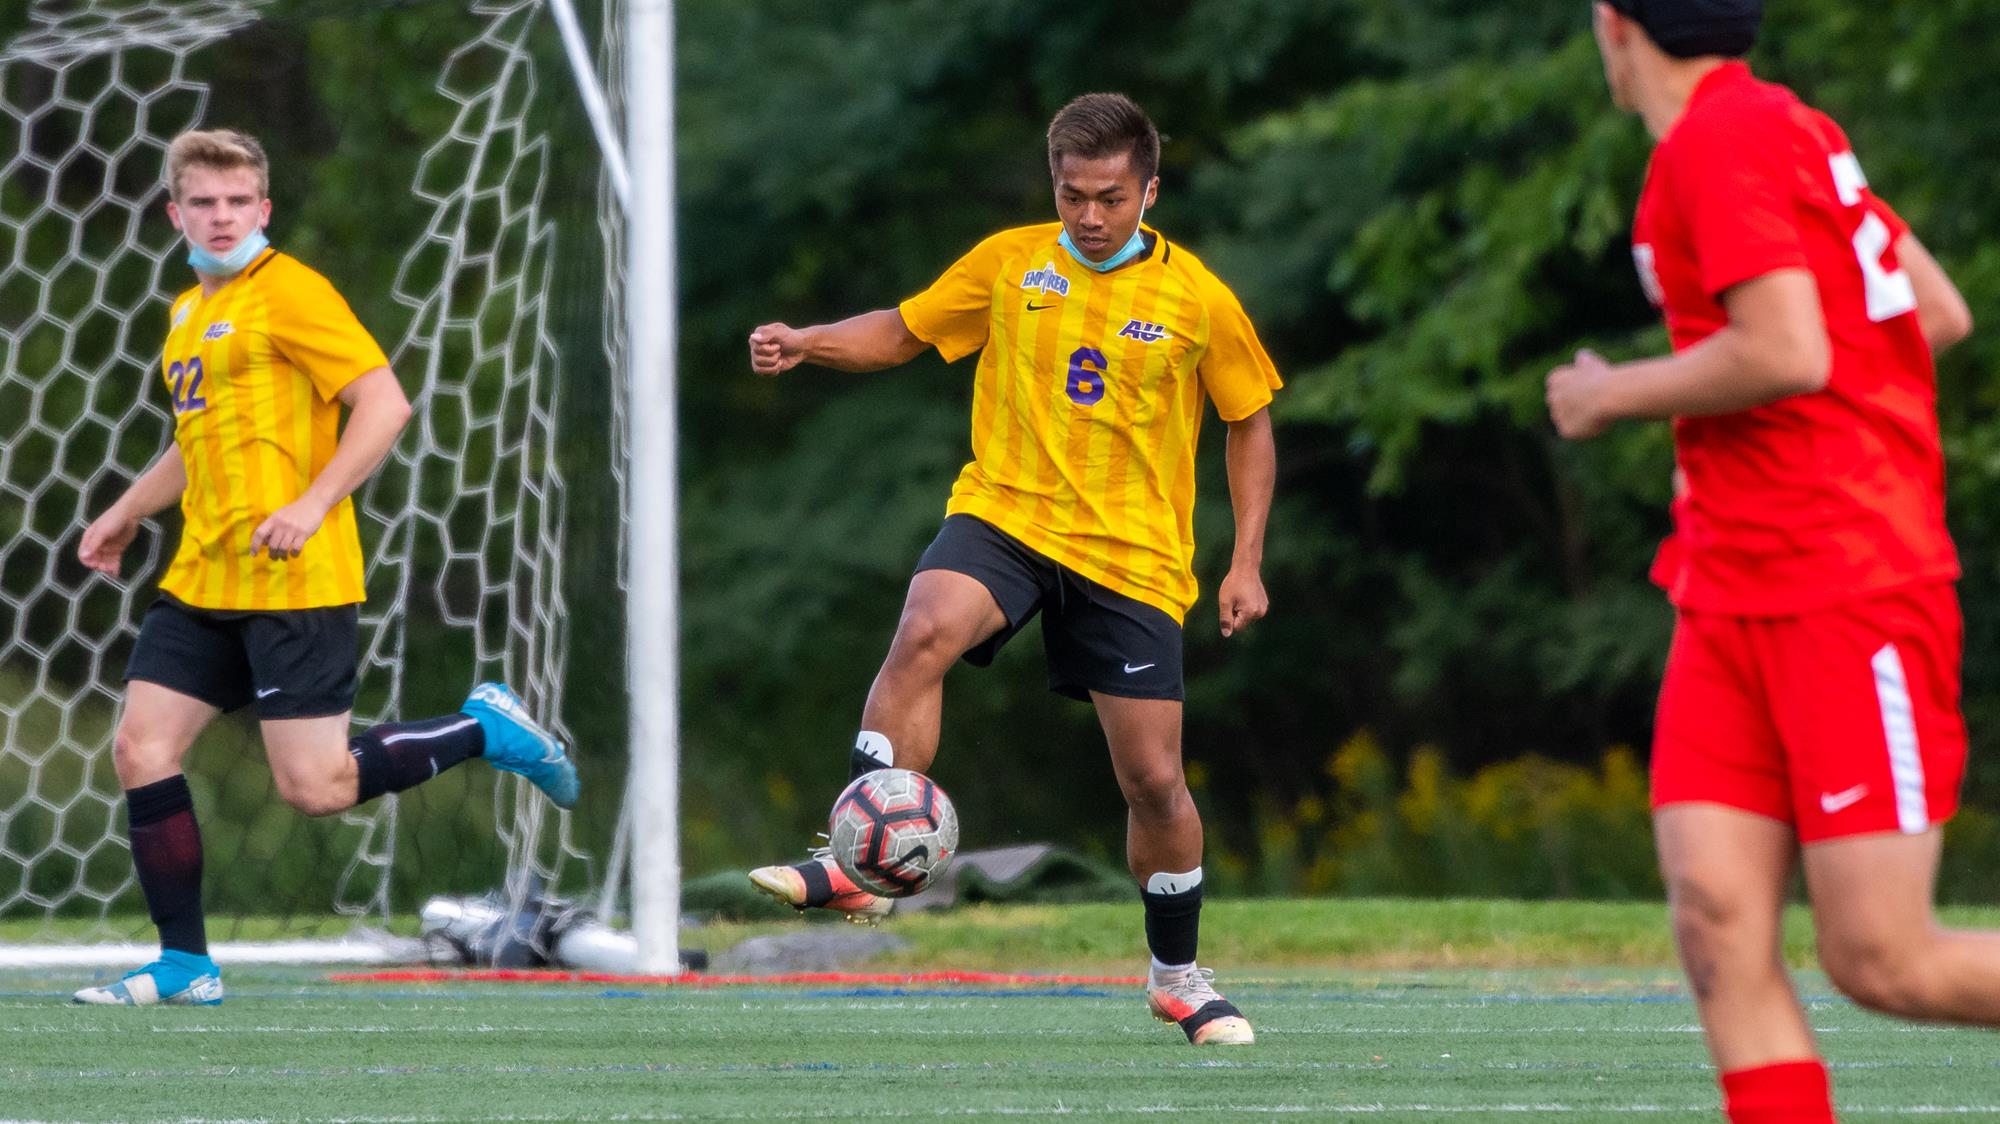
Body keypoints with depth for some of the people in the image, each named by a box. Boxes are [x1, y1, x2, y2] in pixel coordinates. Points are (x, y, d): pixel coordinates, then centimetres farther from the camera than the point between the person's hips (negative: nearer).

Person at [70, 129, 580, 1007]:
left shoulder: (287, 292, -8)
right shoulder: (189, 313, 18)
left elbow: (384, 404, -15)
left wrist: (313, 505, -22)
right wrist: (125, 514, 32)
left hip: (293, 576, -8)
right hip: (204, 576, 8)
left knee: (314, 789, -11)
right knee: (142, 750, -2)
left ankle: (487, 731, 11)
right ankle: (185, 966, 5)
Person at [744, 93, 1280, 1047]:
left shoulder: (1197, 299, -1)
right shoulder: (1009, 263, 2)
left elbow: (1250, 425, 9)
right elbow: (903, 331, 12)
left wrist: (1247, 562, 2)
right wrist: (805, 344, -8)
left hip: (1133, 556, 0)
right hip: (1005, 514, 0)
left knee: (1154, 780, 0)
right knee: (925, 631, -33)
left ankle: (1177, 975, 23)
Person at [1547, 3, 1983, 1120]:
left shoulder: (1727, 139, -14)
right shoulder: (1791, 129, 14)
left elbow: (1788, 353, -24)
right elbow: (1944, 313, 19)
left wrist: (1614, 396, -9)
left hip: (1849, 597, -9)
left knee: (1882, 962, -8)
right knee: (1719, 923, -5)